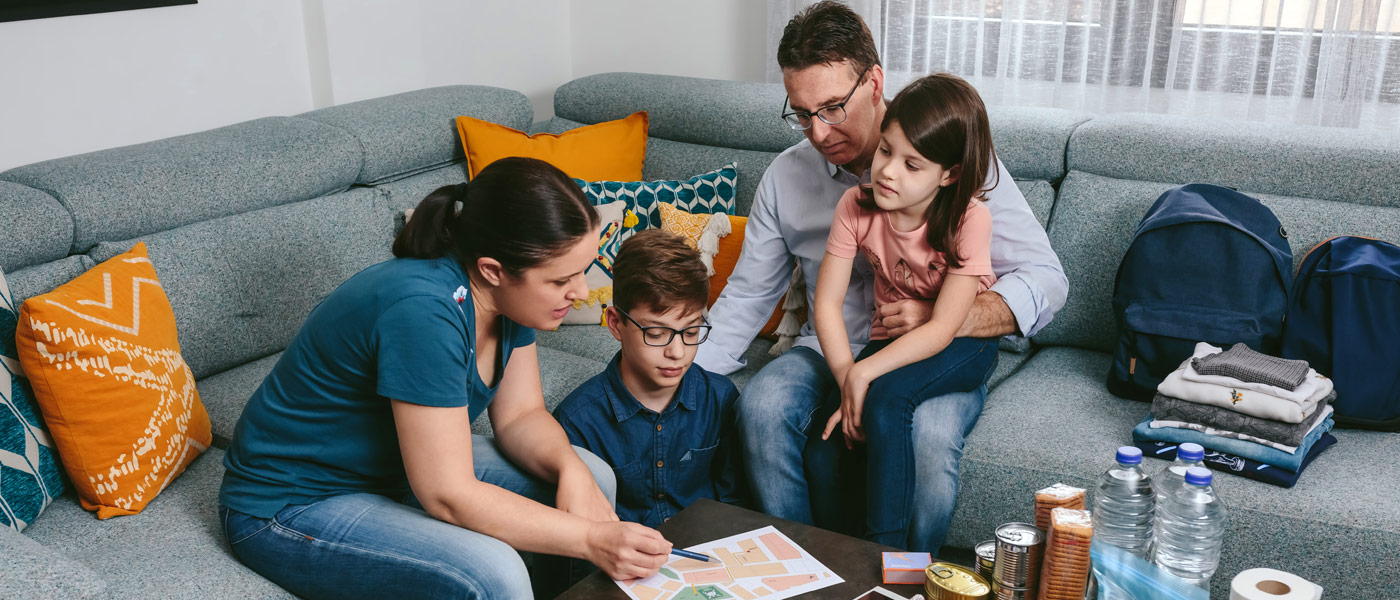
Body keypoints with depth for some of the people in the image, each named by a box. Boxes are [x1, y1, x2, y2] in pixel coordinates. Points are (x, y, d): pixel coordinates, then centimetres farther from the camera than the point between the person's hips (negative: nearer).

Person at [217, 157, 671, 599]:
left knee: (593, 477, -3)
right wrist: (590, 540, -32)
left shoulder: (508, 292, -8)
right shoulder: (425, 309, -34)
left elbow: (520, 416, 0)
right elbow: (448, 496, -32)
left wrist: (570, 468, -20)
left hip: (394, 470, 9)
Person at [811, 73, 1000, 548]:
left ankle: (885, 553, -20)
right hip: (892, 339, 4)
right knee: (826, 444, -18)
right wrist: (846, 378, -25)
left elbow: (942, 328, -24)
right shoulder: (857, 207, -11)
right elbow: (827, 302, -12)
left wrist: (863, 374, -32)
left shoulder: (969, 219, -21)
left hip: (962, 348, -4)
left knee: (886, 397, -33)